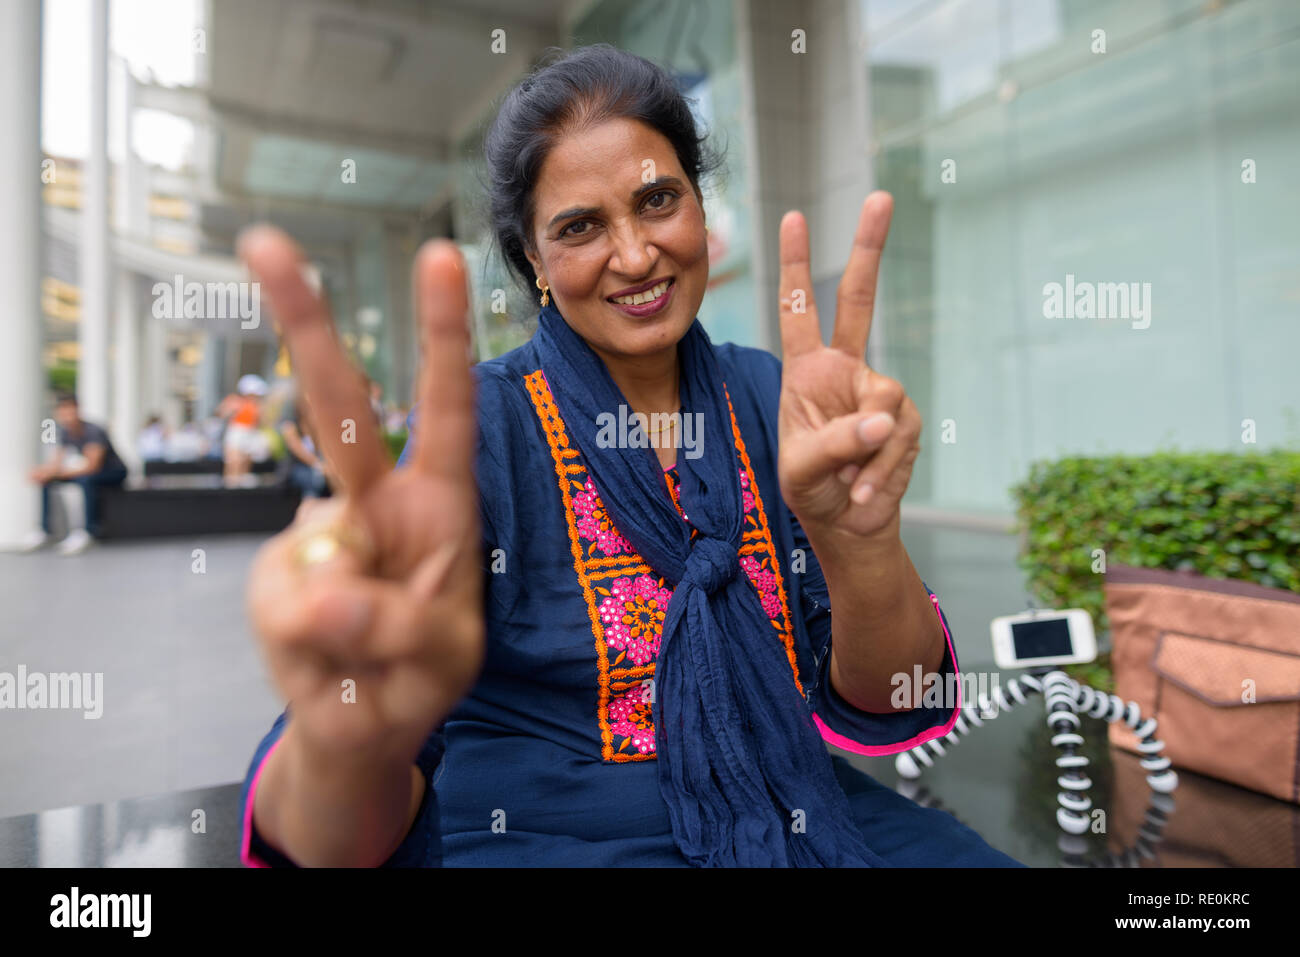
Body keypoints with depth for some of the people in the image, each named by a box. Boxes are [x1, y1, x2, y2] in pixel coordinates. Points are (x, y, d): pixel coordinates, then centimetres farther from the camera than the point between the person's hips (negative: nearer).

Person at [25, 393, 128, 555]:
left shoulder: (93, 431, -24)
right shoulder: (64, 432, -2)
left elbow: (92, 466, -31)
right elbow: (58, 461, -3)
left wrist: (58, 472, -36)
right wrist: (41, 470, -24)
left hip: (114, 472, -8)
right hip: (89, 470, 8)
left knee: (86, 479, -38)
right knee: (46, 479, -5)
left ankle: (88, 531, -29)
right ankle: (44, 530, 0)